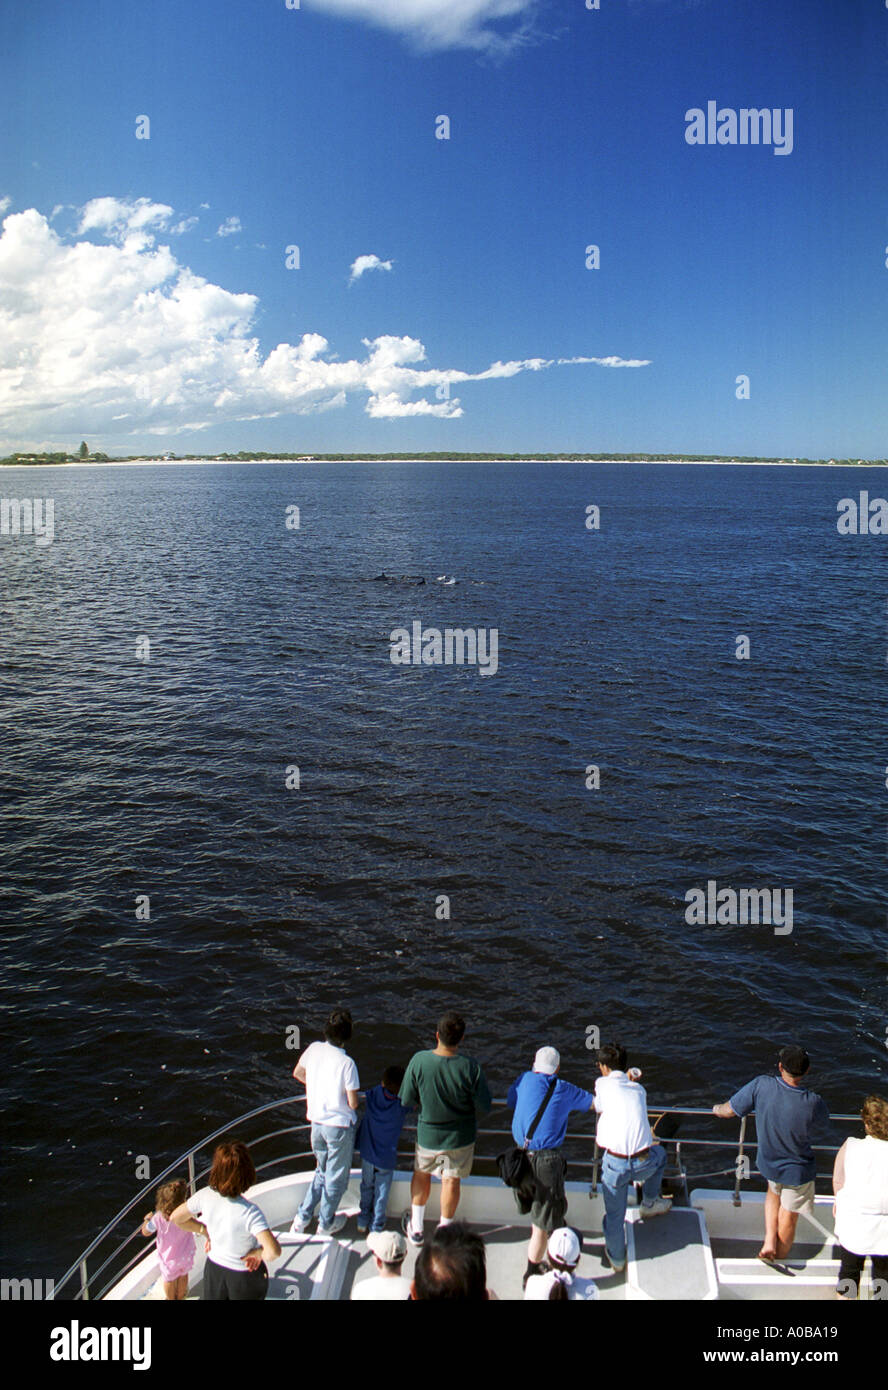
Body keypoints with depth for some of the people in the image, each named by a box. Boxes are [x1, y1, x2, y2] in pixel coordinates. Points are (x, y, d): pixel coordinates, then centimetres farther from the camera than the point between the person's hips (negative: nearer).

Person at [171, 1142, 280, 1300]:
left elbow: (176, 1217, -5)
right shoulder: (249, 1212, -34)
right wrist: (258, 1253, -20)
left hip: (213, 1268, 3)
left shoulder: (205, 1196, -23)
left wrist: (206, 1232, 0)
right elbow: (274, 1251, -41)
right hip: (246, 1276, -3)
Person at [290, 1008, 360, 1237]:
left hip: (317, 1122, 6)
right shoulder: (347, 1063, -25)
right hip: (340, 1125, -6)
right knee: (336, 1177, 15)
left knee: (322, 1171, 26)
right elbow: (353, 1103, -18)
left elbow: (297, 1073, 11)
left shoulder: (314, 1049, -8)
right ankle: (325, 1224, 29)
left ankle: (302, 1218, 28)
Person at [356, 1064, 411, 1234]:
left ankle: (364, 1219, 35)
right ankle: (377, 1225, 24)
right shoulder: (402, 1105, -19)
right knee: (381, 1192, 15)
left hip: (367, 1152, 3)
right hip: (386, 1156, -3)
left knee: (367, 1186, 23)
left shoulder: (373, 1095, -12)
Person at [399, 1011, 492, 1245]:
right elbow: (484, 1107, -15)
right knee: (451, 1181, 20)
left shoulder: (418, 1061, -26)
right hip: (460, 1137, -1)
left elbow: (406, 1101, -13)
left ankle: (416, 1228, 38)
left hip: (427, 1134, 1)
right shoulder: (470, 1068, -27)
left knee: (422, 1173, 26)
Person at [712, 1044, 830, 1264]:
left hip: (768, 1162, 2)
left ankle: (769, 1240, 21)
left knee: (774, 1194, 34)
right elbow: (823, 1119, -4)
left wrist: (717, 1109, 8)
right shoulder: (812, 1102, -30)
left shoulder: (761, 1086, -27)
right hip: (798, 1171, -2)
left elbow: (728, 1111, -16)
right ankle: (780, 1258, 39)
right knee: (788, 1217, 21)